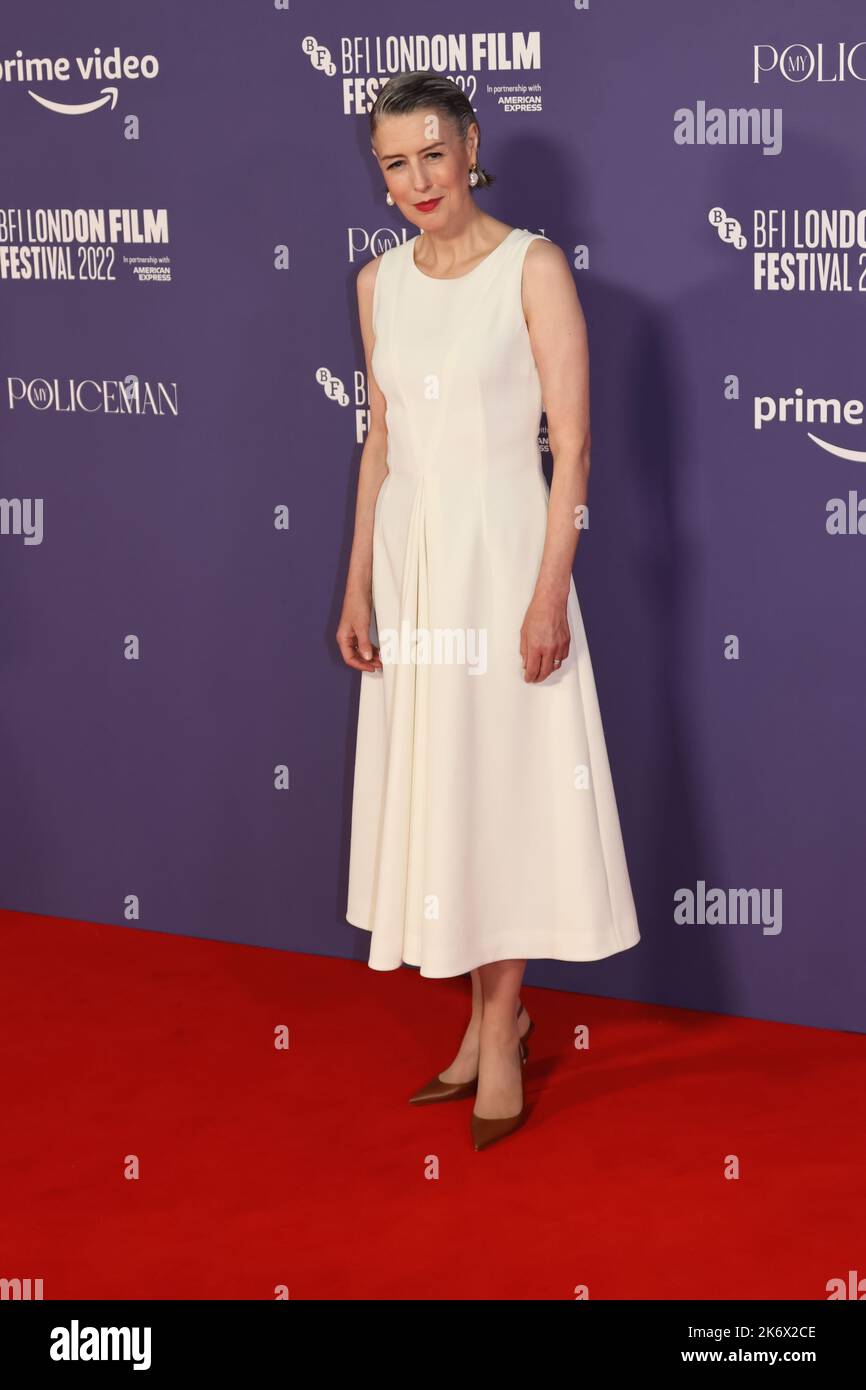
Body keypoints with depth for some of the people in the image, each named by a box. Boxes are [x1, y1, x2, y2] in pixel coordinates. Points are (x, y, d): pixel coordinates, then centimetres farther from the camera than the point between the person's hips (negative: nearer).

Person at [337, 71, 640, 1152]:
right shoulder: (380, 282, 8)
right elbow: (381, 442, 13)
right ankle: (491, 1017, 23)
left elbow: (572, 445, -11)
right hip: (409, 556, 6)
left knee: (503, 782, 1)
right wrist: (359, 587, 9)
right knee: (431, 785, 9)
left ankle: (499, 1031, 12)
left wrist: (548, 592, -17)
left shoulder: (533, 268, -8)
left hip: (502, 549, -6)